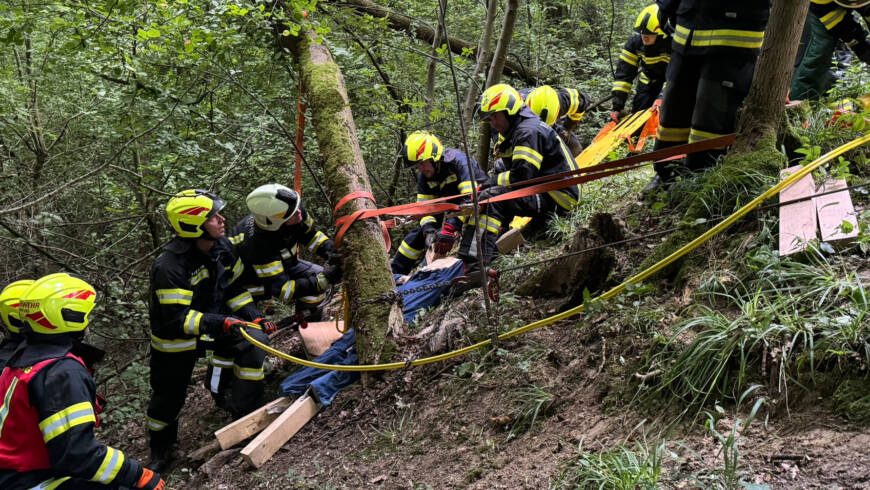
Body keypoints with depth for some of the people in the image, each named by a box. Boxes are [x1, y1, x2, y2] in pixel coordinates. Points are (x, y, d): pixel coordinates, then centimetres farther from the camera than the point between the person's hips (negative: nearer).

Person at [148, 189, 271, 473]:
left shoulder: (222, 247, -11)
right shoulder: (170, 267, -33)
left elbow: (234, 288, 3)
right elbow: (176, 318, -34)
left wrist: (253, 316, -7)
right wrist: (219, 323, -44)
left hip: (213, 319, 6)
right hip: (176, 334, -5)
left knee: (254, 340, -17)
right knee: (169, 396, 8)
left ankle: (243, 413, 0)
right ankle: (160, 449, 36)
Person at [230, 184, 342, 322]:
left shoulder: (297, 211, -26)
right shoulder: (259, 244, -43)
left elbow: (310, 234, -3)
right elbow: (283, 291, -38)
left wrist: (331, 251, -23)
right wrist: (324, 279, -40)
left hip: (283, 263, 6)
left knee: (317, 276, -9)